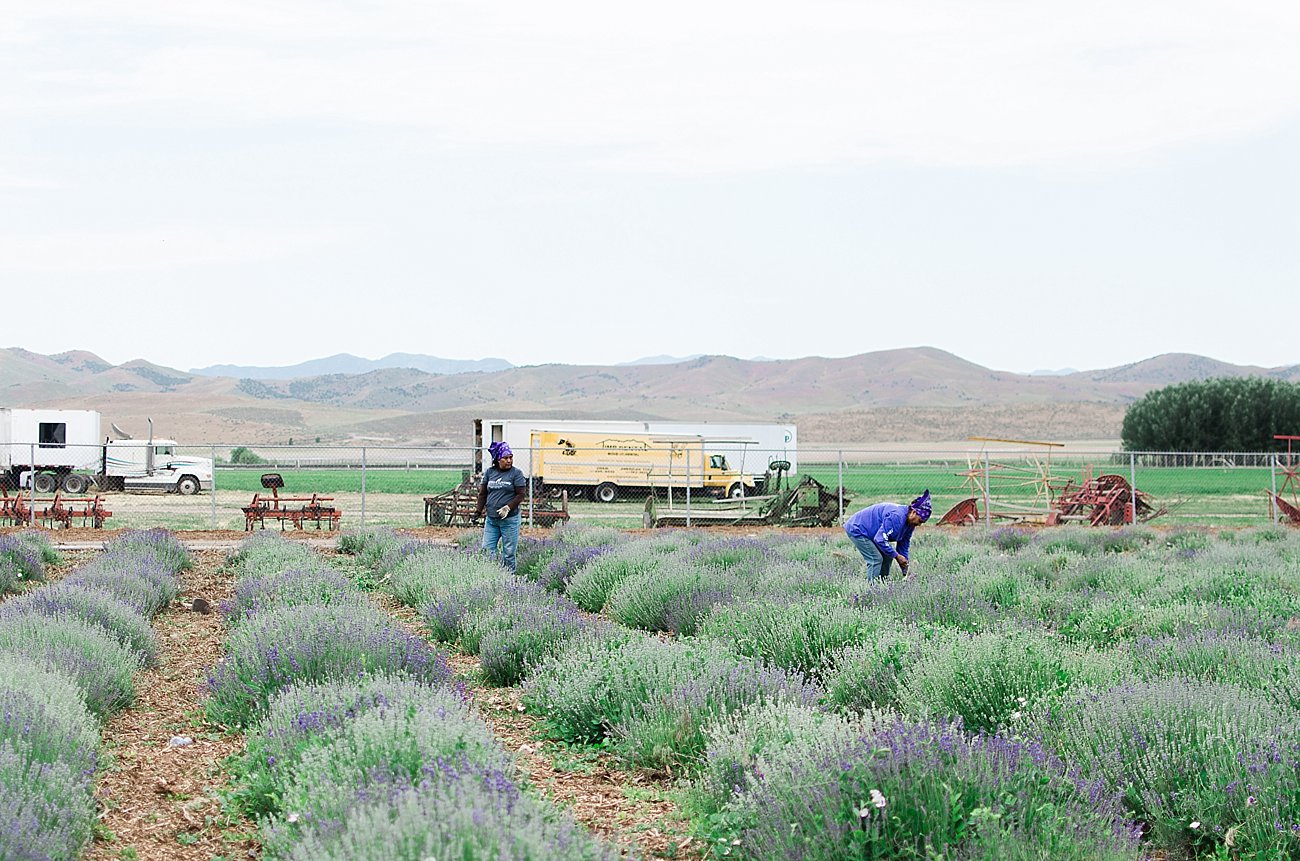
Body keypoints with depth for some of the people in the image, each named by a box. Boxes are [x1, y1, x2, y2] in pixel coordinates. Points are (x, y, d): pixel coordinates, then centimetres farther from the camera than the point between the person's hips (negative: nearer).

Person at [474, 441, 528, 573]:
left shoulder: (516, 473, -3)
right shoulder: (489, 472, 8)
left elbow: (521, 494, -6)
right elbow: (483, 494, 12)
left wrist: (508, 508, -17)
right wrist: (478, 511, 2)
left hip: (509, 519, -4)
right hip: (491, 519, 4)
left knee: (508, 554, 0)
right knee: (487, 550, 0)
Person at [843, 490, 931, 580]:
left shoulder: (910, 523, -1)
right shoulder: (896, 516, -33)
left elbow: (904, 546, 9)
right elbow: (880, 539, -33)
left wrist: (905, 572, 4)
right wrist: (896, 555, -26)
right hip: (857, 530, -10)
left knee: (887, 557, 7)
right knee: (876, 559, -17)